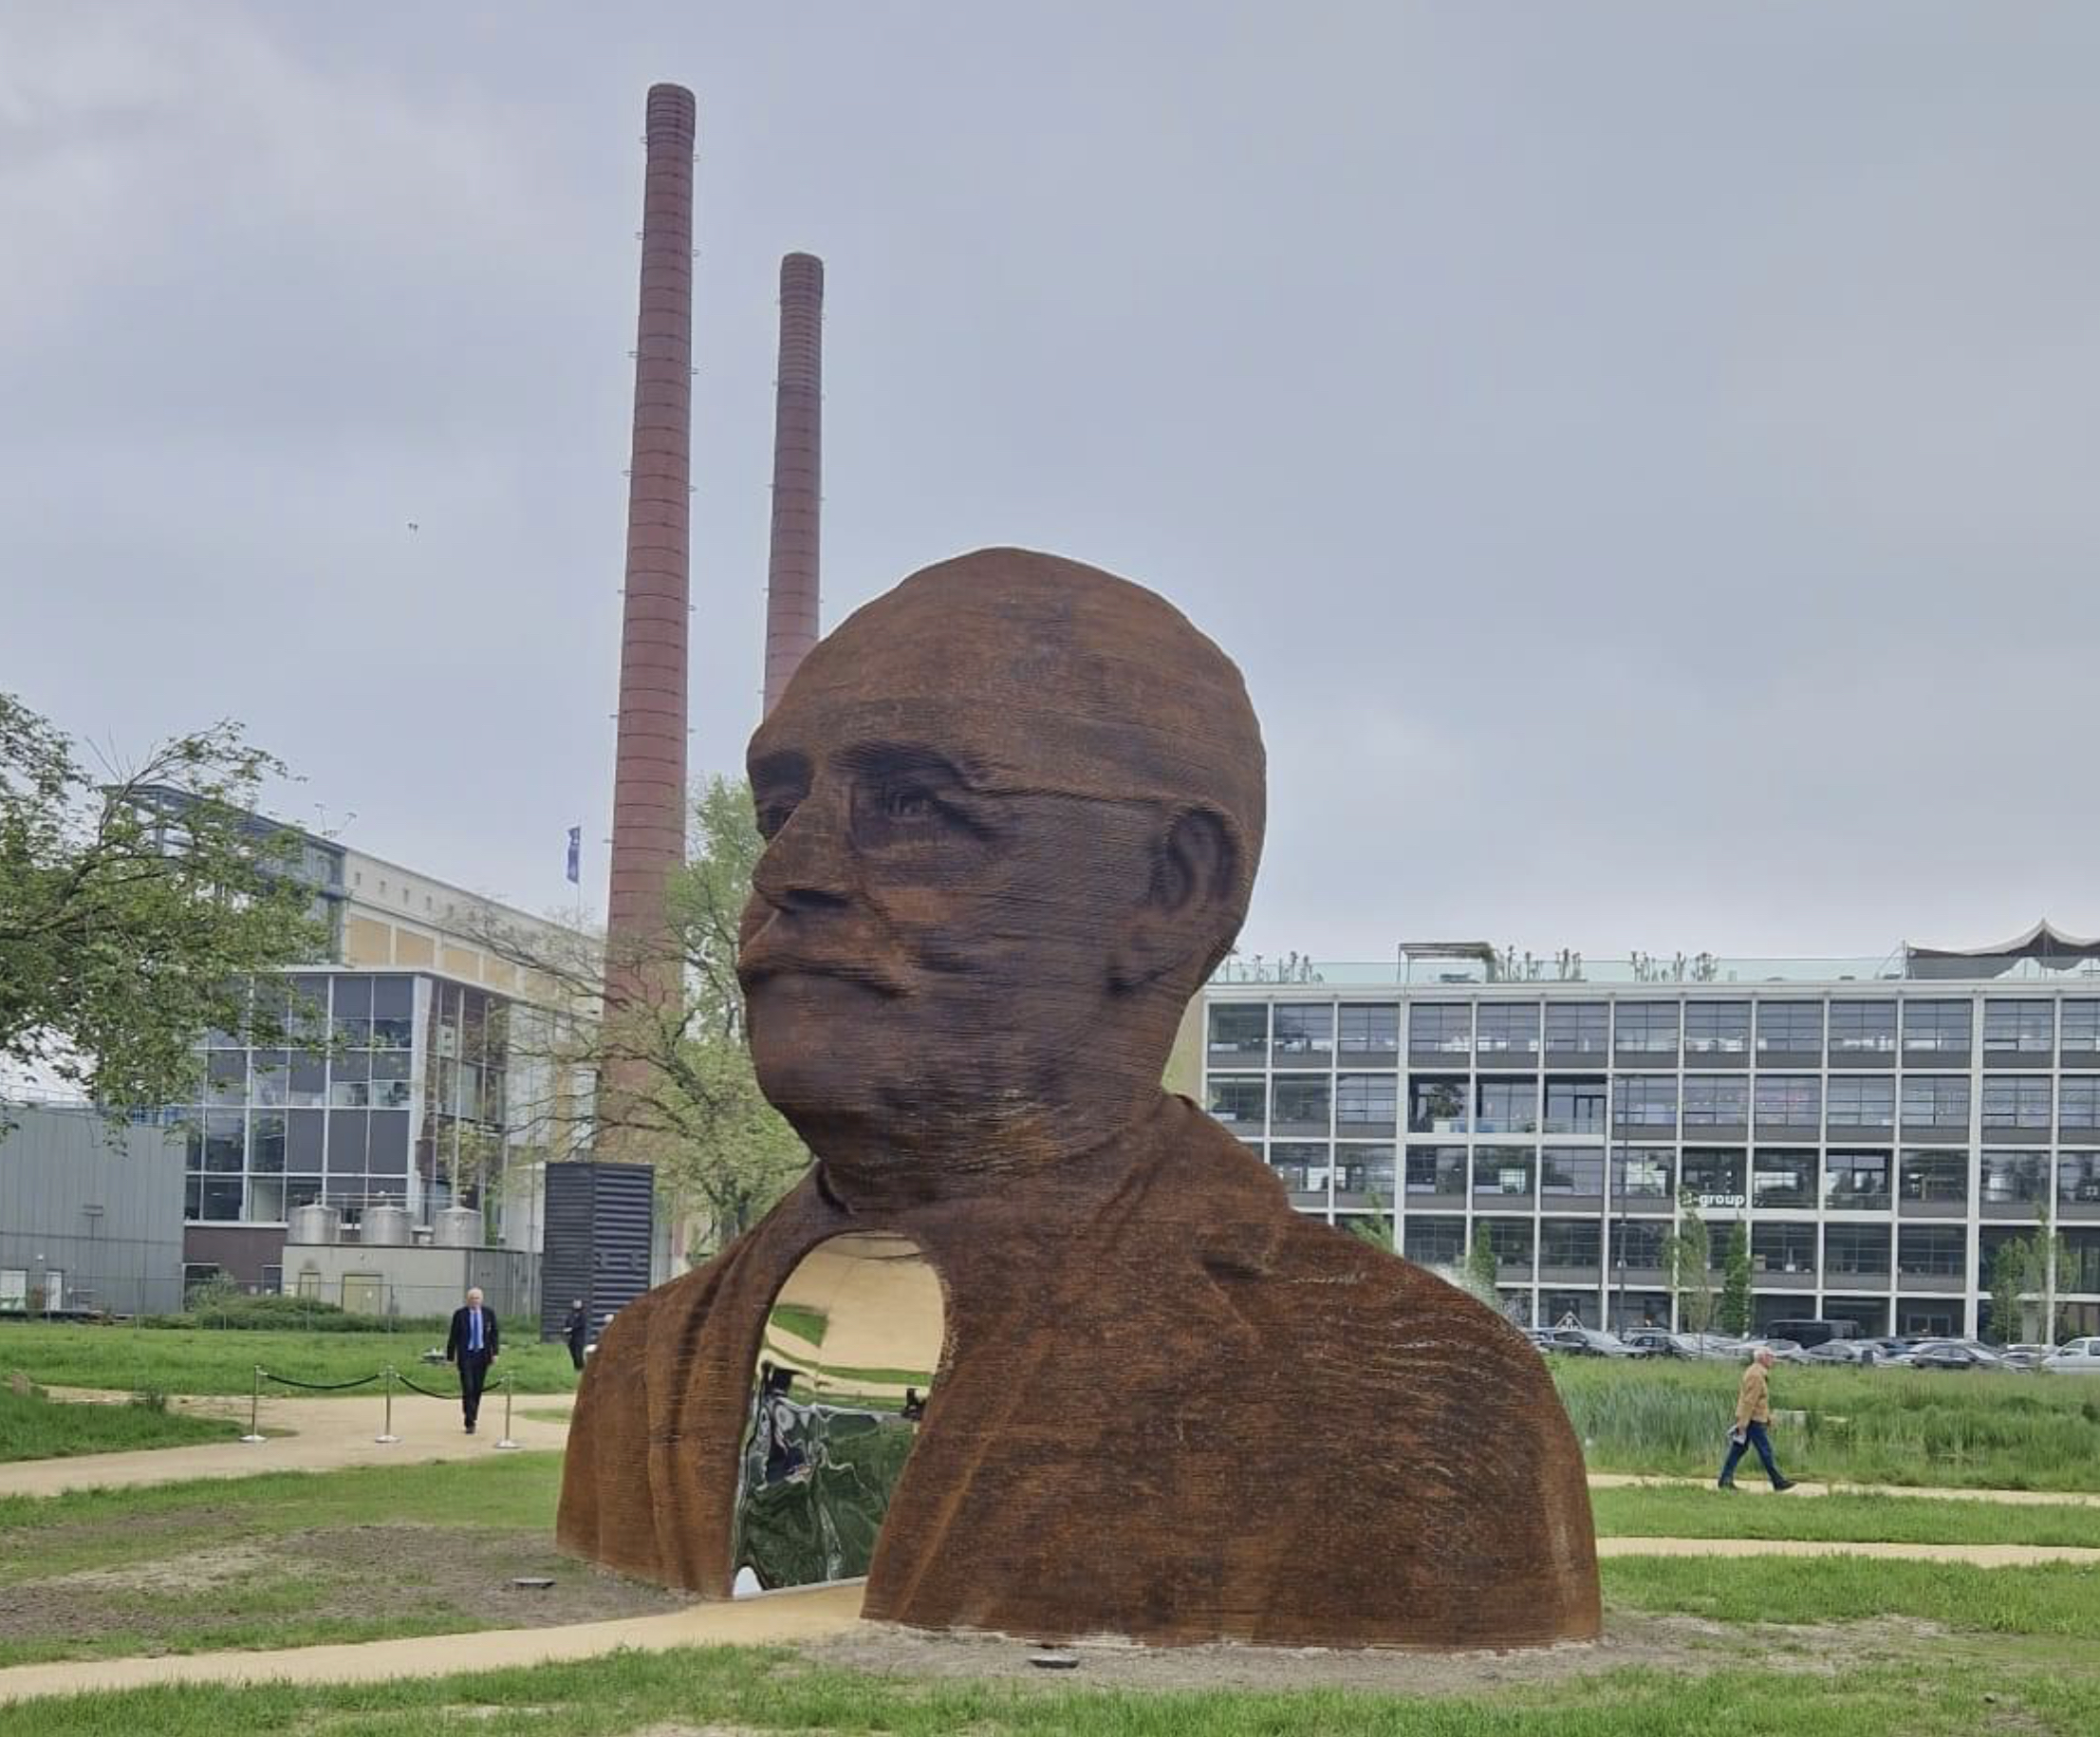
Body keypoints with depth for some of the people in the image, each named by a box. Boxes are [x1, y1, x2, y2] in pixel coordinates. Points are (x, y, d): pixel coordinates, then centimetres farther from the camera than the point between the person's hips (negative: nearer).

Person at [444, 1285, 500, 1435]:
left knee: (477, 1389, 8)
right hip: (466, 1355, -3)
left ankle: (472, 1418, 22)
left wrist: (495, 1352, -3)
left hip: (482, 1355, 3)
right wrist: (450, 1356, 1)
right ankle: (470, 1424, -9)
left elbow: (494, 1334, 8)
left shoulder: (489, 1313, 4)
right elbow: (453, 1336, 2)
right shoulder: (460, 1314, -2)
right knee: (468, 1389, -10)